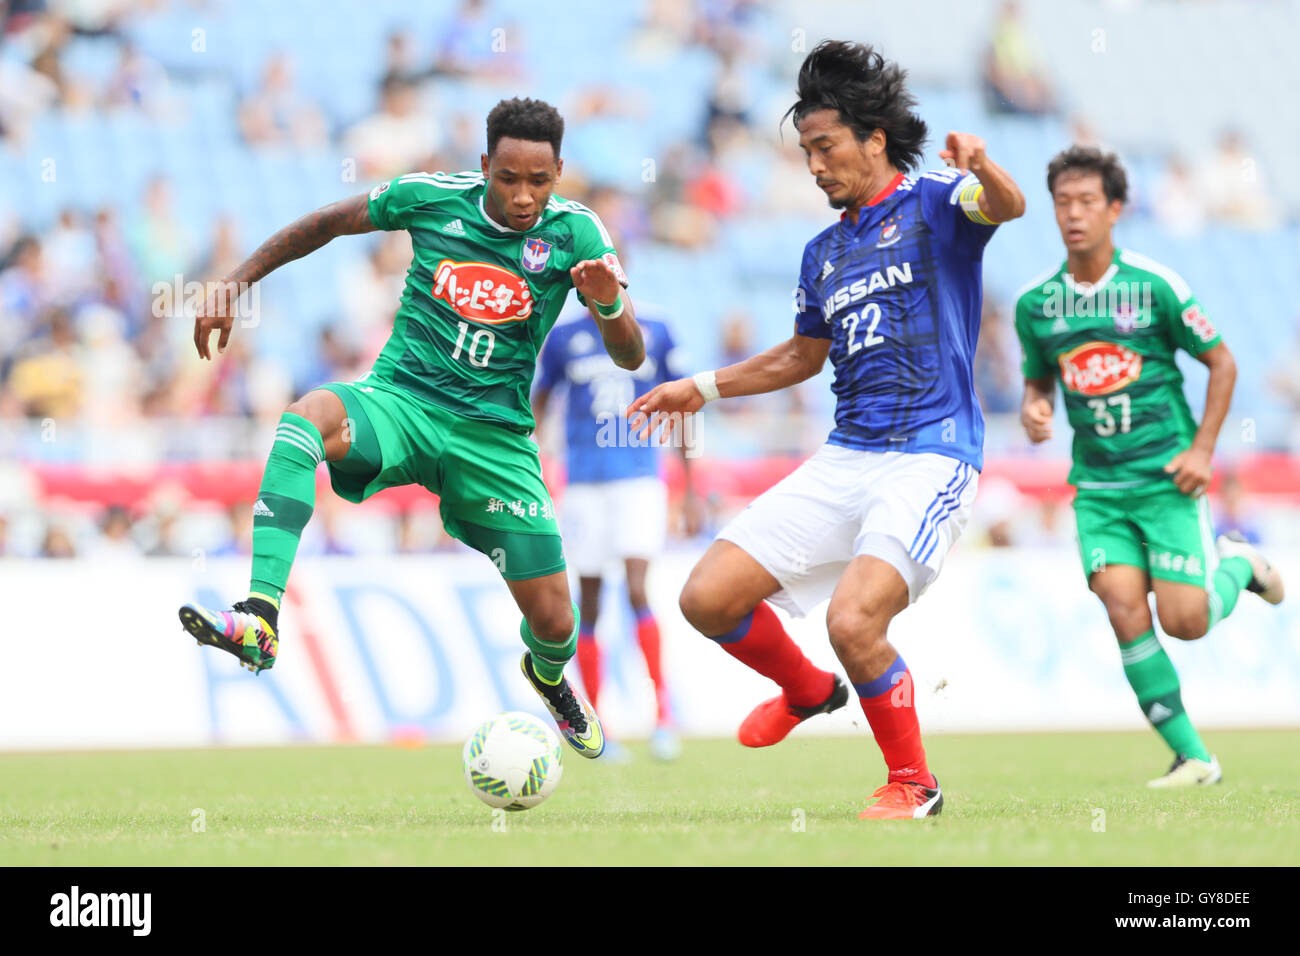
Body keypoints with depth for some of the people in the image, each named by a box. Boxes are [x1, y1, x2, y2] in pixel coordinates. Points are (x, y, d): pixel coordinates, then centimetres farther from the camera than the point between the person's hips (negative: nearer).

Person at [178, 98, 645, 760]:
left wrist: (610, 304, -31)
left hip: (495, 433, 1)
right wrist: (235, 283, 8)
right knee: (310, 414, -37)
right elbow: (327, 223, 11)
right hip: (401, 400, -1)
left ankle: (547, 674, 42)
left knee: (554, 622, -1)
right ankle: (259, 619, -47)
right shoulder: (432, 197, -5)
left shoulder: (574, 233, -6)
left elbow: (630, 357, -9)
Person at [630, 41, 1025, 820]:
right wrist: (705, 387, 26)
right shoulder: (823, 253, 17)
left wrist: (983, 172, -47)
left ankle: (913, 784, -3)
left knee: (854, 620, -26)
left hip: (932, 456, -7)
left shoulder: (933, 204, -2)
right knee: (709, 598, -2)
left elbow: (1007, 207, -25)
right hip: (845, 458, 7)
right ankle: (807, 691, 27)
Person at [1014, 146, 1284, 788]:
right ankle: (1192, 756, -5)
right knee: (1123, 609, -15)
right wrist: (1033, 408, -8)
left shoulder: (1156, 287, -10)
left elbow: (1221, 362, 0)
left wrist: (1202, 449, -8)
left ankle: (1237, 566, 27)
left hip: (1166, 477, -3)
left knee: (1184, 622, -9)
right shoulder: (1035, 303, 0)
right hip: (1097, 486, 3)